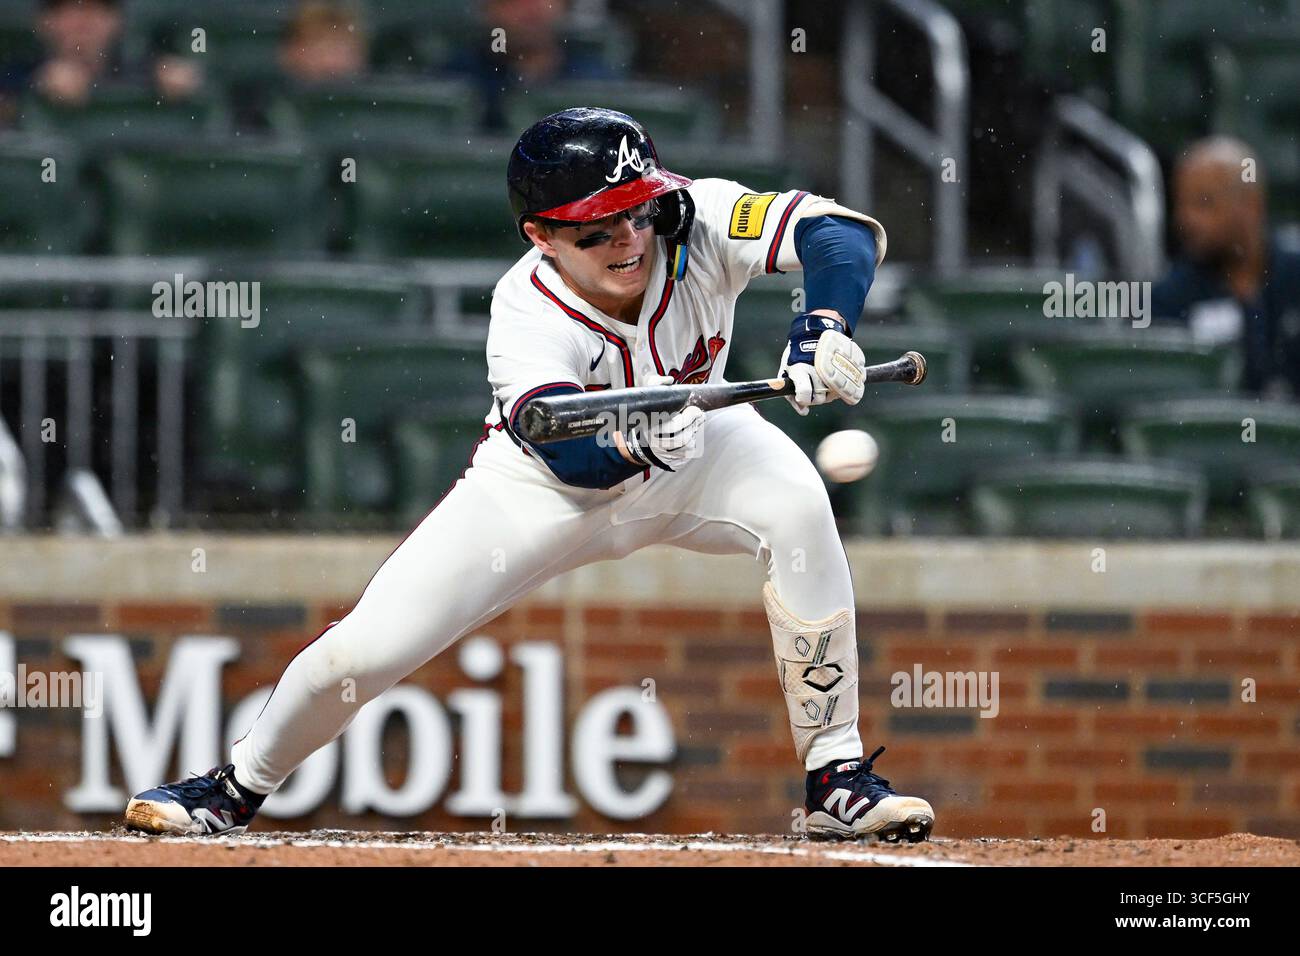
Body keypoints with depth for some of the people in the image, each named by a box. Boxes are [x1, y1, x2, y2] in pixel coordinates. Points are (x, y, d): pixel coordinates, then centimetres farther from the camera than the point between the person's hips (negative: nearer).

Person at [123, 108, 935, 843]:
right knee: (368, 646, -12)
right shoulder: (526, 317, -32)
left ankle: (837, 780, -21)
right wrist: (634, 443, -67)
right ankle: (242, 783, 21)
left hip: (694, 453, 2)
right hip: (548, 493, -2)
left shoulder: (697, 224, -29)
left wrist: (823, 330, -57)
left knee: (796, 502, -32)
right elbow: (573, 458, -44)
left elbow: (847, 232, -39)